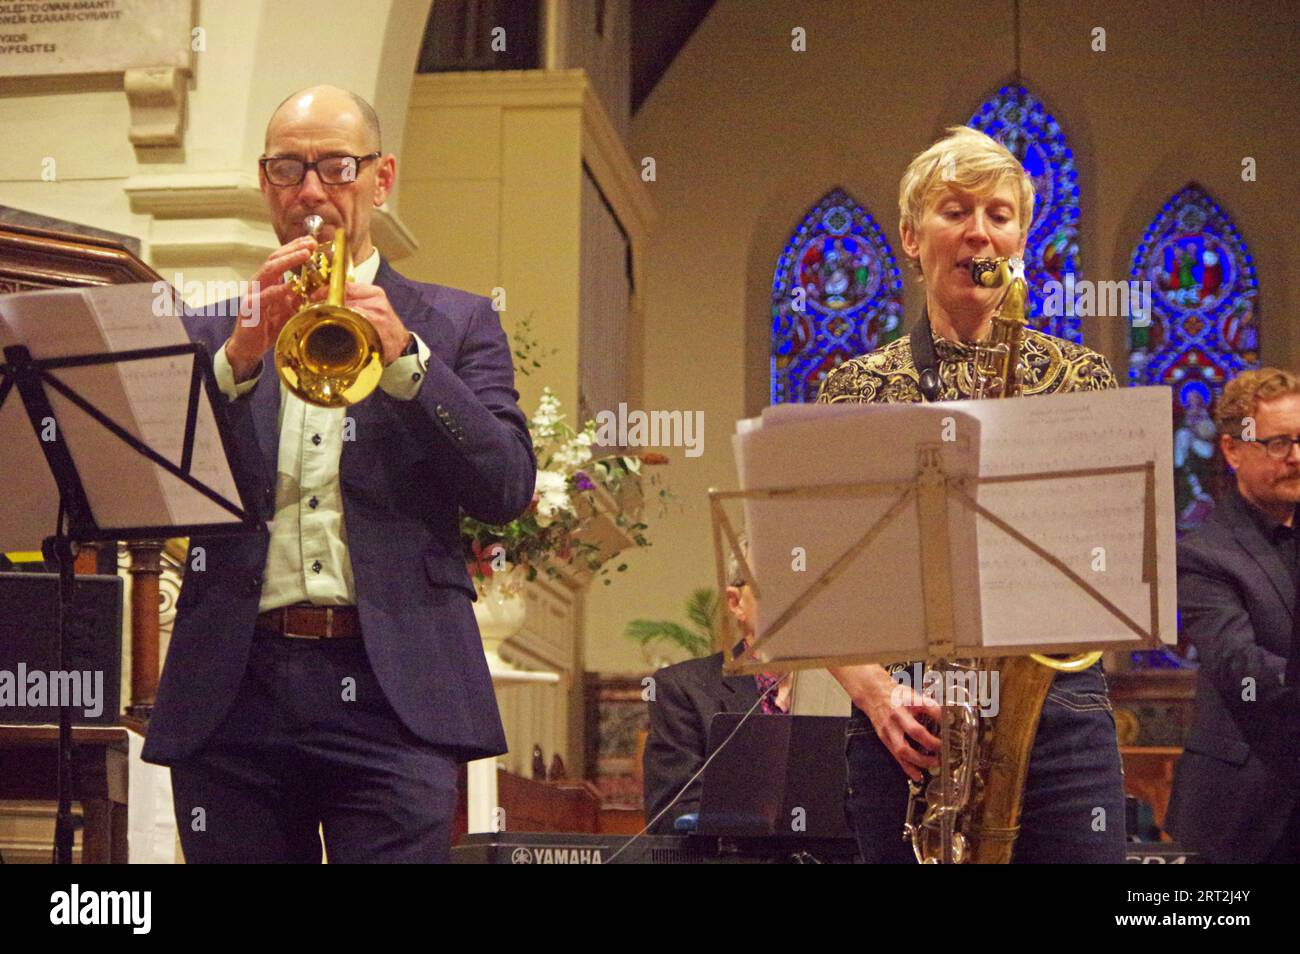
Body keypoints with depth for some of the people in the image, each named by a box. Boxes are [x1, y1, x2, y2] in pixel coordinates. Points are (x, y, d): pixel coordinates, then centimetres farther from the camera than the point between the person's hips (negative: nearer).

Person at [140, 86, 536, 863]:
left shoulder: (453, 324, 13)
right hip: (237, 692, 2)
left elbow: (509, 489, 0)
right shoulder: (211, 332, 16)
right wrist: (241, 355, -12)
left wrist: (405, 356, -10)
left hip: (391, 689, -2)